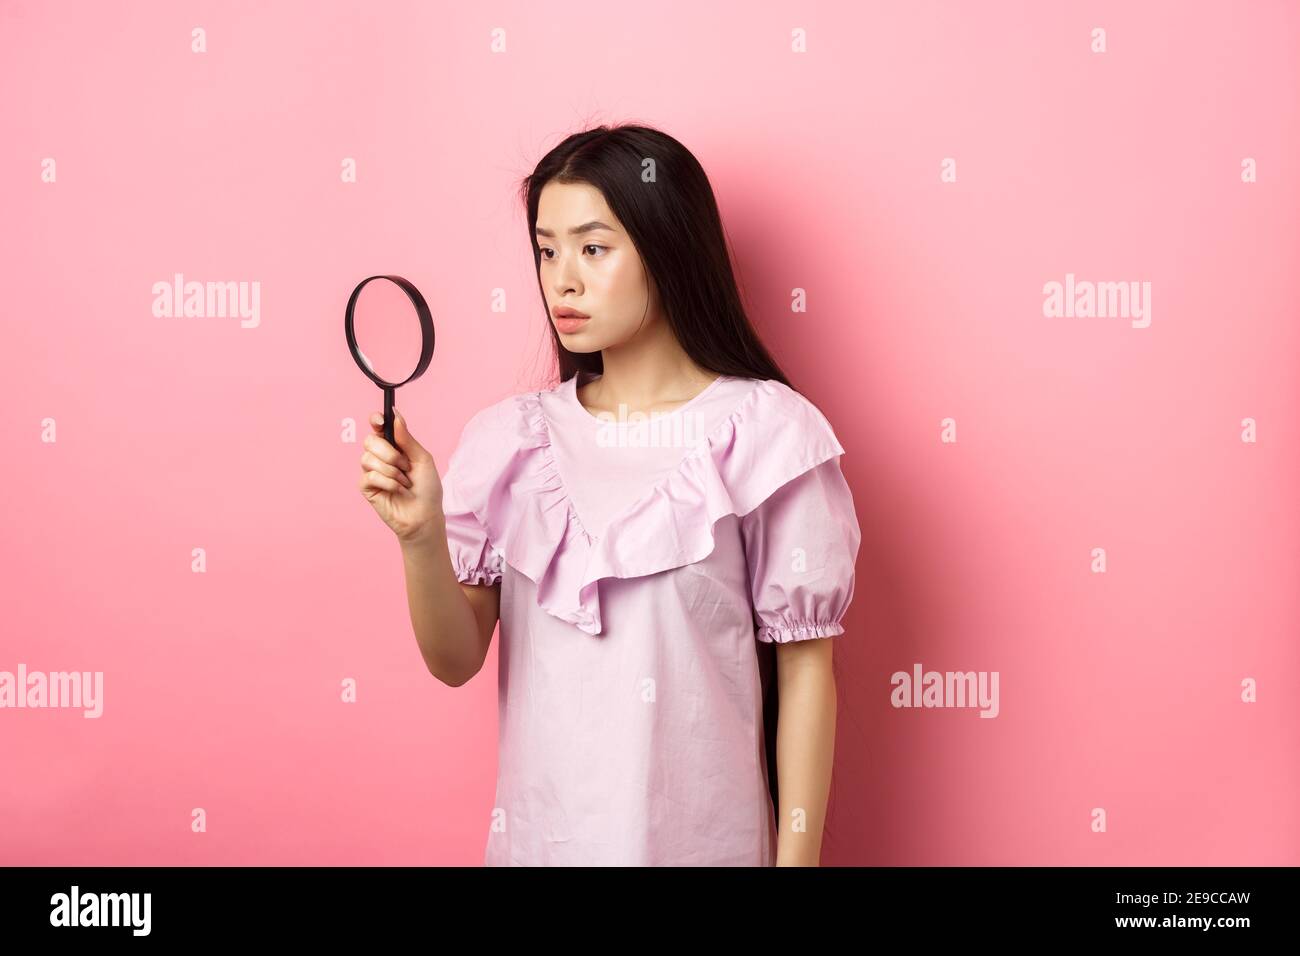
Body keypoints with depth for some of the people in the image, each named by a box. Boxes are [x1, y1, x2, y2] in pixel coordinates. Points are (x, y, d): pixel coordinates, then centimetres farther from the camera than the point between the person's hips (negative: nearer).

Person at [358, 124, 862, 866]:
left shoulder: (763, 433, -10)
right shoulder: (510, 438, 0)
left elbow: (804, 668, -6)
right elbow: (456, 659, -3)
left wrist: (799, 854, -6)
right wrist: (420, 536, -19)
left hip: (699, 834, -3)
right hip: (538, 830, 4)